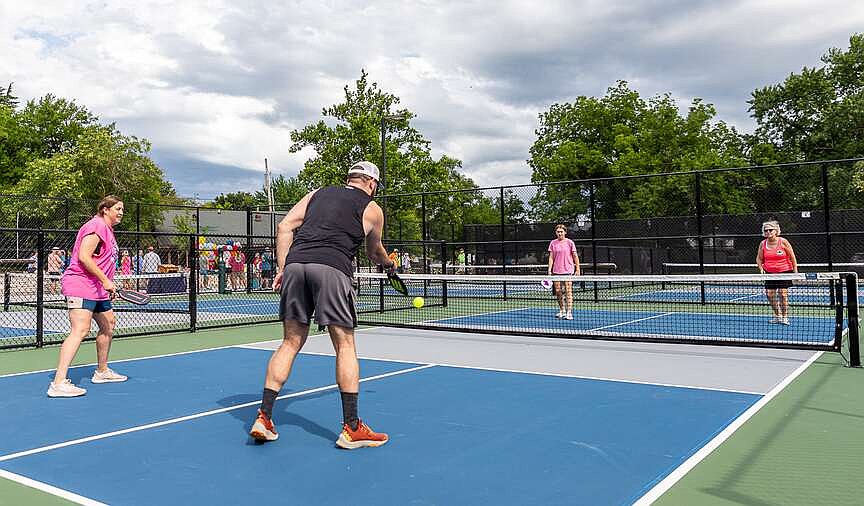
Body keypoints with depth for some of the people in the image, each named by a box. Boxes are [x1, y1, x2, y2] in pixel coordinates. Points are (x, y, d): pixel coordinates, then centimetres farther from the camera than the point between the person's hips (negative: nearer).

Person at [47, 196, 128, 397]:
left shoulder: (108, 230, 20)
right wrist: (105, 280, -21)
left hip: (98, 289, 11)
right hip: (80, 285, -11)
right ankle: (58, 383, -24)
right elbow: (84, 257, -21)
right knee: (80, 330, -20)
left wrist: (108, 286, 20)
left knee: (108, 326, 20)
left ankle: (102, 371, 34)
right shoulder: (96, 226, -12)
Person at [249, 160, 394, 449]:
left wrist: (283, 269, 14)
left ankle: (264, 417, 11)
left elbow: (285, 226, 15)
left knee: (291, 343, 12)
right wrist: (389, 265, 54)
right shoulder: (372, 209, 19)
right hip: (332, 268, -4)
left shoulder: (318, 194, 27)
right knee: (345, 346, 3)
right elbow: (374, 252, 33)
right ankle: (351, 428, 5)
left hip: (295, 264, 4)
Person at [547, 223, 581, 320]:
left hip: (568, 270, -3)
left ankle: (569, 312, -6)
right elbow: (551, 257, 7)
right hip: (556, 271, 3)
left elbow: (575, 256, 2)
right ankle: (562, 310, 22)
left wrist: (578, 269, -2)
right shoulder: (553, 243, 7)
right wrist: (549, 270, 1)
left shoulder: (569, 242, -1)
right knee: (557, 291, 5)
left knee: (568, 291, -7)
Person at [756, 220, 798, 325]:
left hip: (784, 271, -4)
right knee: (770, 294, -1)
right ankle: (777, 316, 17)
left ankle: (785, 317, 2)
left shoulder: (783, 242, -8)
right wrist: (761, 268, -3)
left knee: (783, 293, -10)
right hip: (770, 273, 4)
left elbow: (792, 257, -1)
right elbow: (759, 258, 14)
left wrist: (795, 271, -3)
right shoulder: (763, 244, 2)